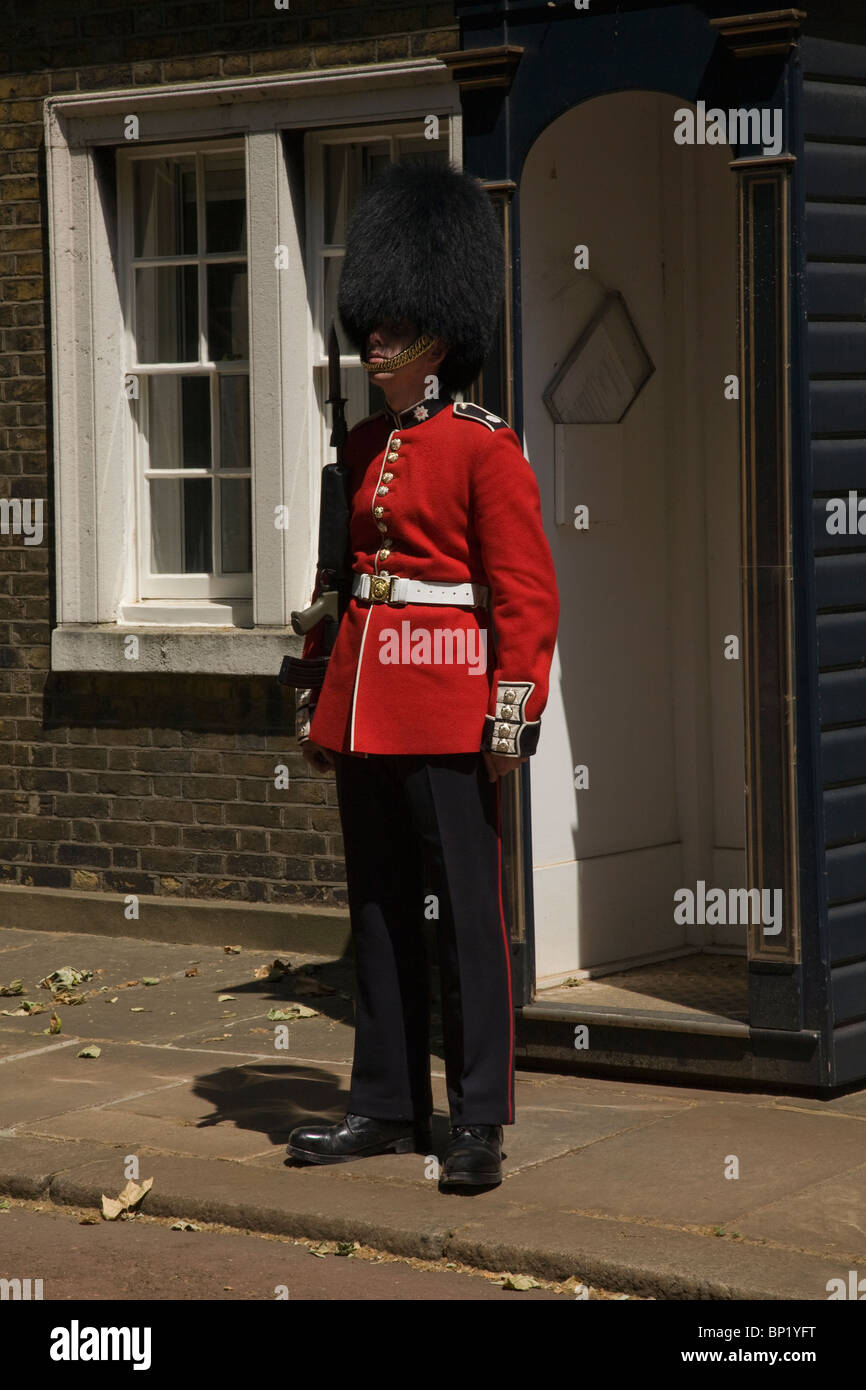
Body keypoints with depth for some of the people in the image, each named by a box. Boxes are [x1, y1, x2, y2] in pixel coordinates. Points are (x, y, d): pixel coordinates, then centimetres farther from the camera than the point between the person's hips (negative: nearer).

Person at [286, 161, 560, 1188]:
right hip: (365, 709, 7)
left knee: (465, 911, -3)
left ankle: (479, 1122, 2)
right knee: (379, 910, 11)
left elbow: (527, 594, -11)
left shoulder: (485, 448, -7)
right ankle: (388, 1104, 19)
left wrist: (513, 713, -16)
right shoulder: (364, 449, 14)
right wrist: (319, 699, 17)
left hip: (449, 714, -7)